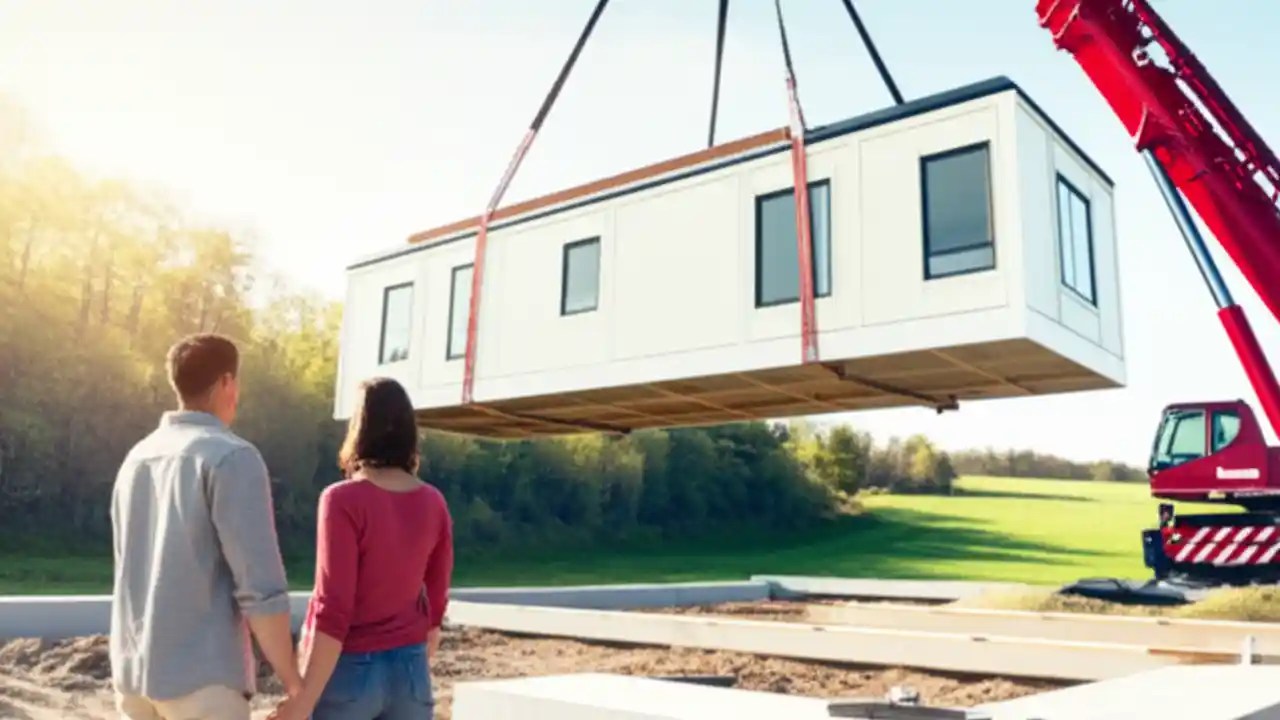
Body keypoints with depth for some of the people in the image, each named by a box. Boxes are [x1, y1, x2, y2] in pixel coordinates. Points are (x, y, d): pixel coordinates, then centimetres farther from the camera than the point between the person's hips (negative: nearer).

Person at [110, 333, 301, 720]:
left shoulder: (137, 458, 11)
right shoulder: (232, 458, -13)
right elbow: (260, 588, -18)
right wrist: (294, 683, -10)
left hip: (133, 669, 8)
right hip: (201, 674, -8)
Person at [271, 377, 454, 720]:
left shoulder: (344, 500, -15)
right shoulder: (433, 504, 0)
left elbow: (334, 611, -18)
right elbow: (436, 600, 7)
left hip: (348, 671, -4)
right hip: (409, 671, 5)